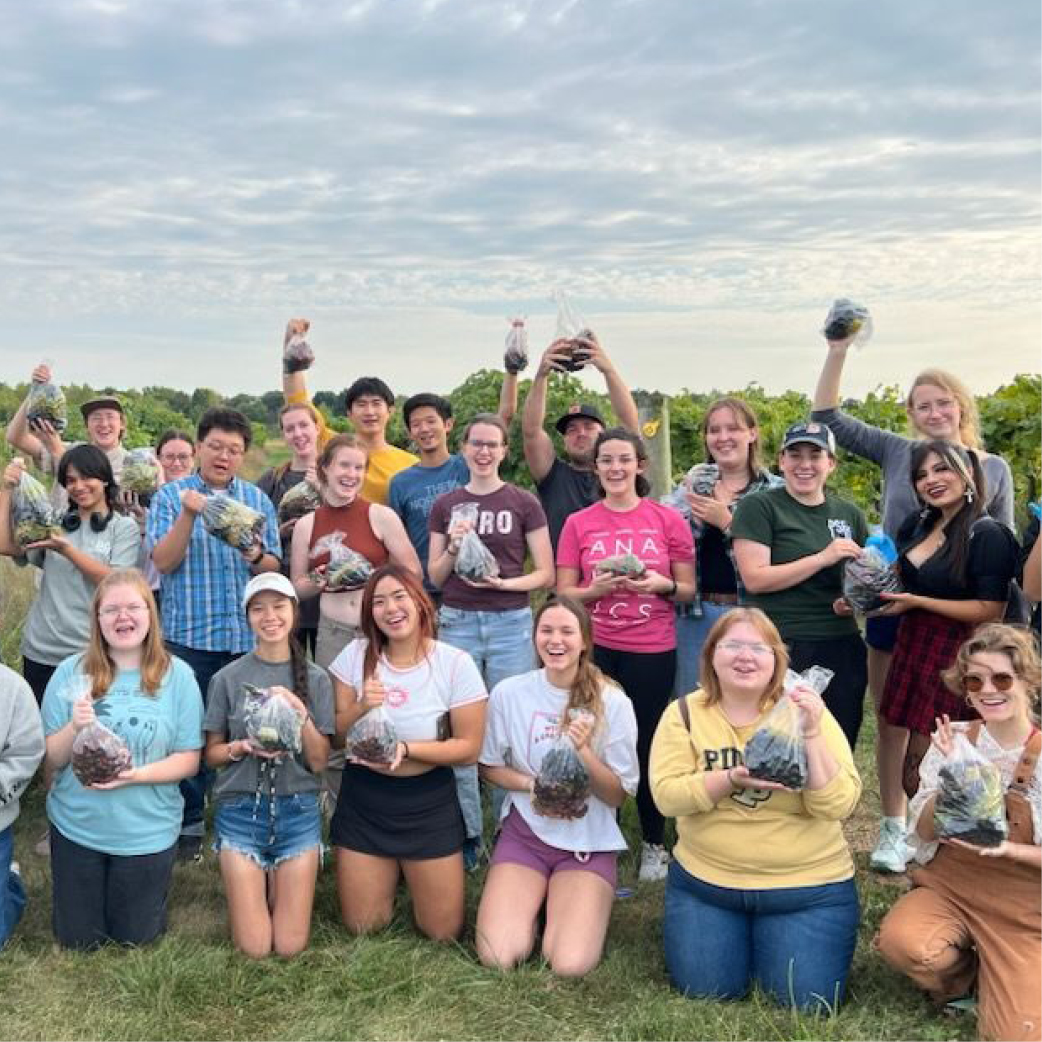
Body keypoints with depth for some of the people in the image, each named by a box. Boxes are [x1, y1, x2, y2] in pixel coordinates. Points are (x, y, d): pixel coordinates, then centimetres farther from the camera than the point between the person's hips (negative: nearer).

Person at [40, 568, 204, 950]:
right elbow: (49, 760, -5)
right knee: (79, 941, 15)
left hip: (147, 832, -1)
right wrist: (74, 729, -25)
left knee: (134, 939, 14)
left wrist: (136, 775, -25)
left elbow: (189, 760, -8)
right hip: (77, 828, 1)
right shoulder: (72, 672, -8)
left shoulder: (177, 675, -10)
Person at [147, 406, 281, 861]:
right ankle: (188, 822, 16)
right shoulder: (171, 496, 1)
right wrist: (189, 515, -22)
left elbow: (274, 566, 8)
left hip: (248, 636, 2)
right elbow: (163, 561, -9)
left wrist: (256, 556, -14)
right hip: (190, 634, -2)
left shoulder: (258, 499, 8)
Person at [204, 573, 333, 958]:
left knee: (290, 946, 1)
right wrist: (243, 747, -15)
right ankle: (253, 887, 28)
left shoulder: (316, 679, 0)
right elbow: (211, 754, 5)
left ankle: (279, 885, 31)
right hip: (240, 809, -1)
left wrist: (301, 714, -17)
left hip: (297, 810, 1)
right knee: (253, 948, -3)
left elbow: (319, 762, -2)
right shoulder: (228, 678, -2)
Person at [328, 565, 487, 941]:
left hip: (429, 801, -1)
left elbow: (469, 748, -10)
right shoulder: (355, 655, -7)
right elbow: (336, 735, -2)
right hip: (364, 799, 2)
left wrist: (405, 749, -24)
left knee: (443, 931, 6)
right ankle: (391, 871, 40)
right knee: (361, 928, 10)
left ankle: (410, 869, 36)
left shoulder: (456, 663, -13)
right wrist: (362, 709, -23)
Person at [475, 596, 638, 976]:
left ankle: (569, 905, 13)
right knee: (498, 958, -18)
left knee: (570, 965, -20)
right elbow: (489, 766, 6)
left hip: (590, 843, -1)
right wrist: (531, 784, -13)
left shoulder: (613, 703, -9)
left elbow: (618, 795, -5)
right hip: (525, 833, 1)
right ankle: (535, 900, 14)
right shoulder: (509, 693, -6)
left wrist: (584, 752, -23)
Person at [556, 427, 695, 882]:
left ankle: (654, 844, 24)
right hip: (593, 648, 1)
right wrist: (599, 588, -15)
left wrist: (662, 585, -15)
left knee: (648, 744, 5)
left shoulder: (669, 519, 1)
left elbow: (688, 590, 6)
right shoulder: (578, 523, 3)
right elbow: (564, 593, 3)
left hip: (652, 650, 0)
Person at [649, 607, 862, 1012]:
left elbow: (837, 807, -15)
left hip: (808, 885, -1)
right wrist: (732, 778, -28)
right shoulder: (684, 713, -5)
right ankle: (741, 933, 30)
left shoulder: (806, 713, -8)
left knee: (807, 1001, -7)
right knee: (704, 990, -1)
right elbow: (666, 795, -14)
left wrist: (811, 735, -28)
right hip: (704, 880, 1)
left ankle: (764, 935, 25)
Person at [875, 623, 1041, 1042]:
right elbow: (924, 834, -4)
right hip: (947, 886, 1)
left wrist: (1007, 850, -26)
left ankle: (993, 980, 20)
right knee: (900, 941, -31)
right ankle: (961, 979, 5)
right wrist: (951, 777, -21)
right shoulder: (953, 741, -5)